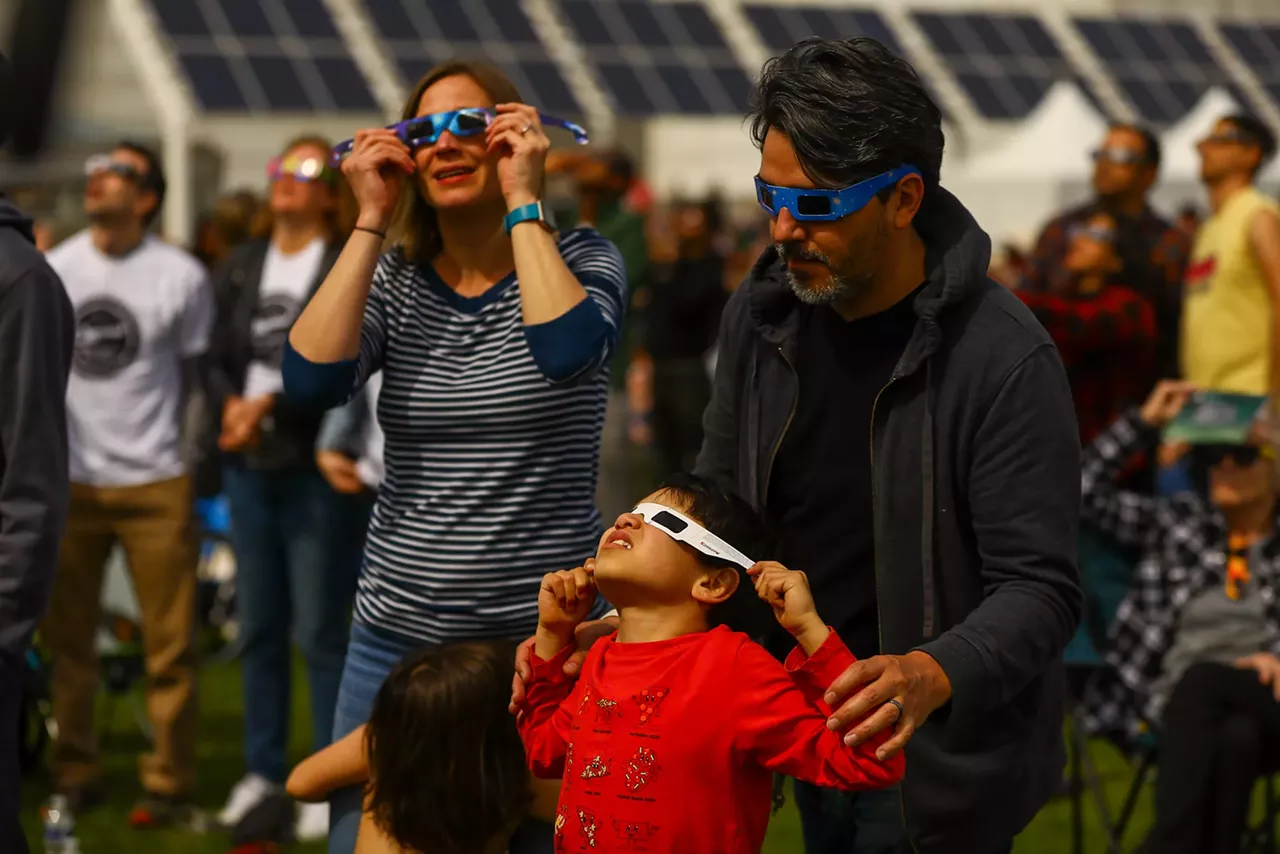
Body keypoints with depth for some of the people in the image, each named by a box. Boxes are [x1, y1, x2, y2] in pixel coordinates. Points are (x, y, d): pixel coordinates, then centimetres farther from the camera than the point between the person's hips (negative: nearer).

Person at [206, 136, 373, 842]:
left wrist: (270, 405, -18)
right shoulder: (239, 268, 14)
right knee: (258, 628, 11)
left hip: (317, 471, -6)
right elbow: (217, 357, 10)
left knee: (321, 632, -3)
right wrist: (231, 405, -9)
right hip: (248, 467, 6)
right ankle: (262, 770, 21)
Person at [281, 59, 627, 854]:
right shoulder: (393, 275, 7)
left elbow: (567, 351, -23)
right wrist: (371, 221, -7)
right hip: (398, 634, 3)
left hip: (543, 633, -3)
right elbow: (312, 379, -11)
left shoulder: (580, 258, 0)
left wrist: (523, 202, -14)